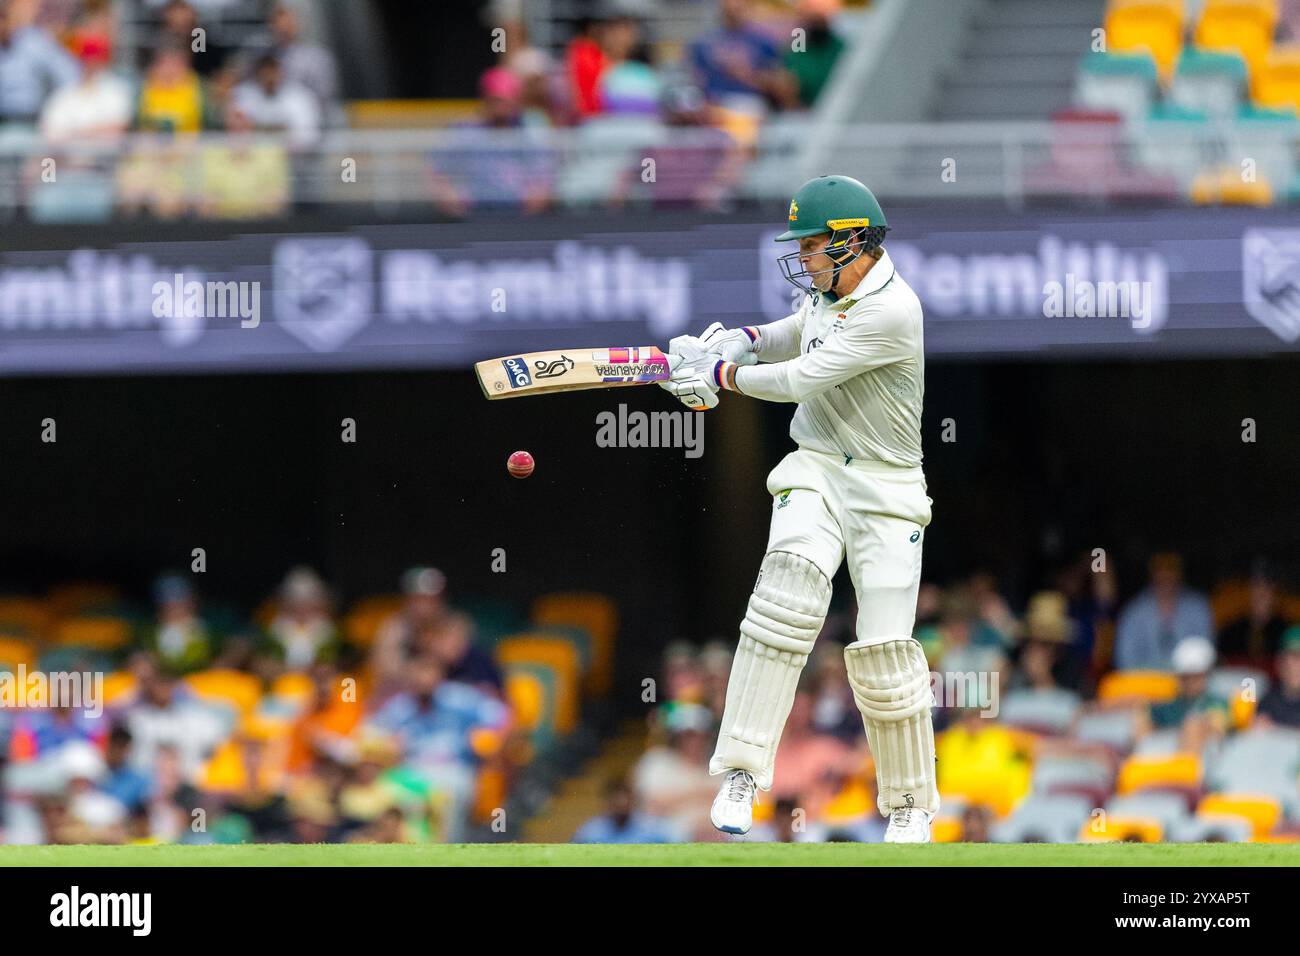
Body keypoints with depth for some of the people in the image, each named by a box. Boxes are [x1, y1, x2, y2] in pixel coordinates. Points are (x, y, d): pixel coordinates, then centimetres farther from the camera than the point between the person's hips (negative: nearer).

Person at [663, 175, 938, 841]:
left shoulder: (891, 310, -19)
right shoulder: (828, 290, 7)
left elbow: (802, 378, -21)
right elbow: (798, 336, 30)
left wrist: (722, 376, -9)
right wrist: (745, 341, 9)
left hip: (886, 488, -5)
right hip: (815, 472, 5)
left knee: (884, 651, -8)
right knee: (791, 581, -26)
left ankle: (910, 803, 16)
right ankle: (742, 772, -31)